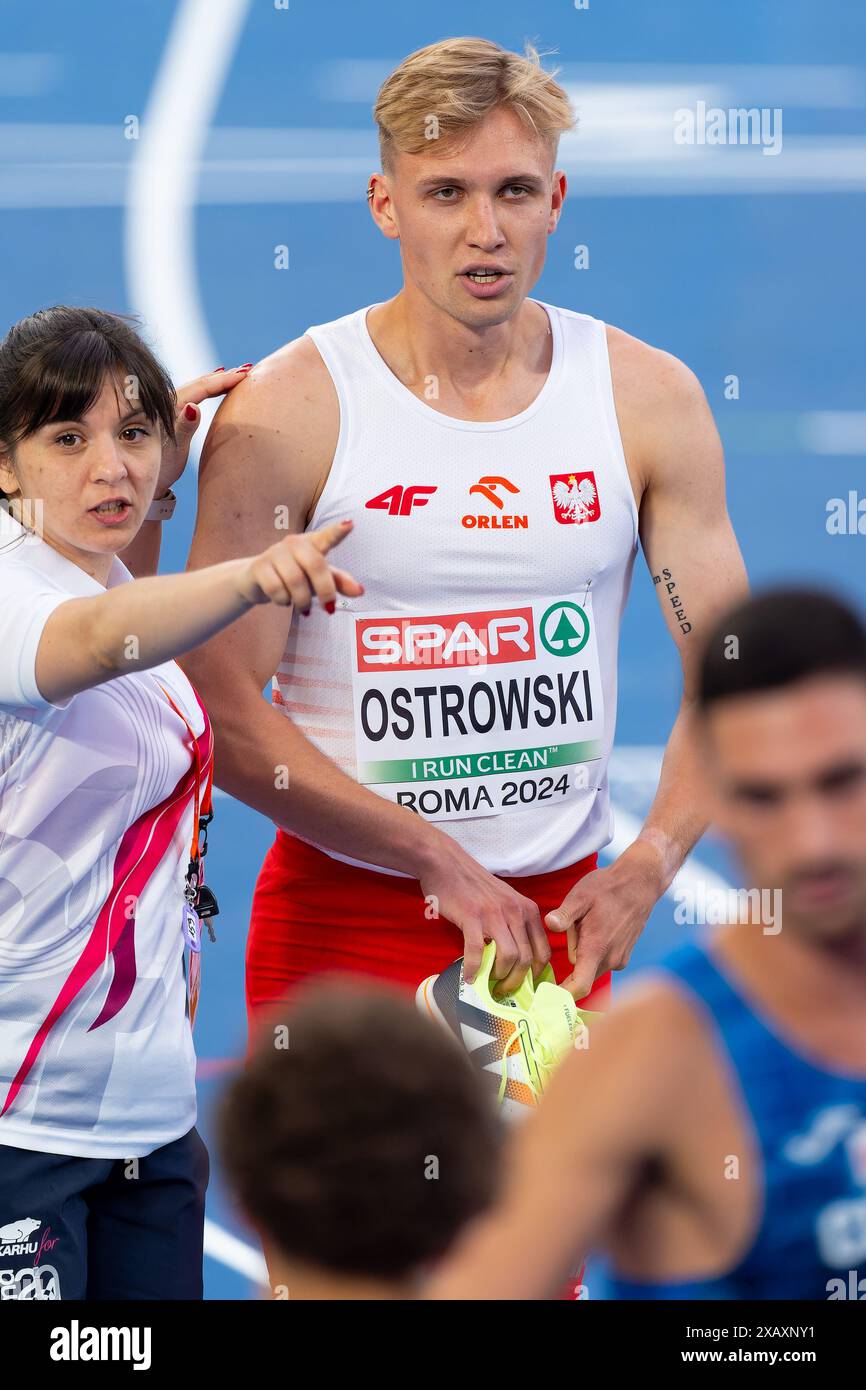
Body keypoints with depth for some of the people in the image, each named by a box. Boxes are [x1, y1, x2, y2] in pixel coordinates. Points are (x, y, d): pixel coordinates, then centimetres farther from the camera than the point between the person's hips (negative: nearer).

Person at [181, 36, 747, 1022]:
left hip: (564, 912, 3)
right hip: (347, 922, -3)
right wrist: (440, 859, -18)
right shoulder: (285, 411, -8)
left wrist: (647, 866, -14)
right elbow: (220, 708, -13)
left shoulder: (651, 400, 1)